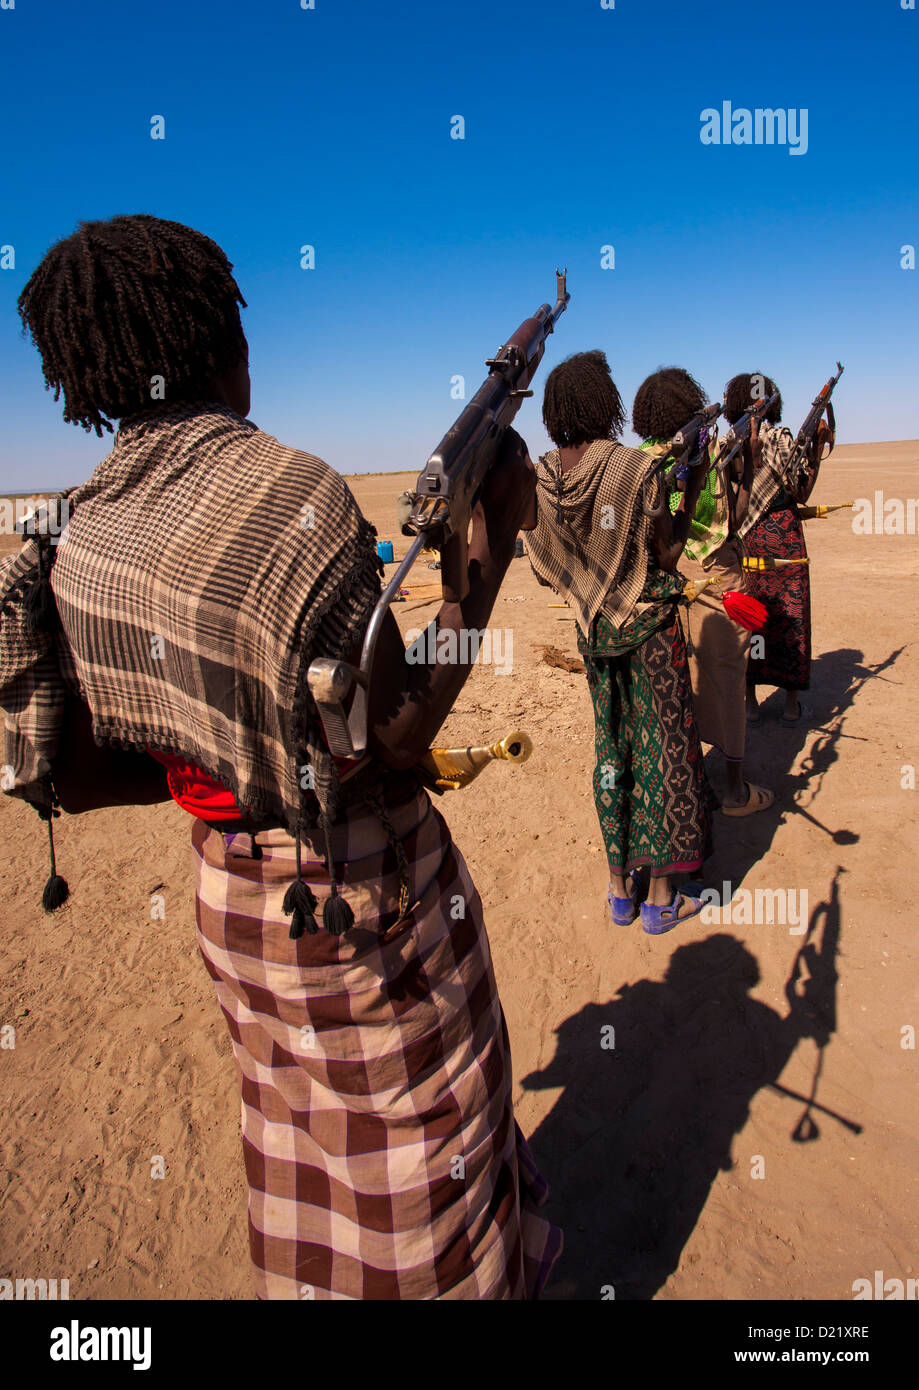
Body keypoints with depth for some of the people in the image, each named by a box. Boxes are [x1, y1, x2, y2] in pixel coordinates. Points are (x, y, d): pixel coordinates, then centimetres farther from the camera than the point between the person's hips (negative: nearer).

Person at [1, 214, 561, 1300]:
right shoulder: (292, 492, -22)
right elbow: (394, 734, -21)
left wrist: (222, 768, 9)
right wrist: (490, 546, -14)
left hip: (230, 896, 6)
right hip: (364, 892, -6)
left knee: (299, 1135, 28)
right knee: (419, 1138, 19)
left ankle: (316, 1281, 52)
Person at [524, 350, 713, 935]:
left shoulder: (541, 477, -2)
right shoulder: (636, 467, -16)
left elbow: (546, 569, 3)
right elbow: (668, 556, -10)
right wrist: (693, 489, -3)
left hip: (594, 628, 5)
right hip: (650, 623, -5)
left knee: (613, 743, 15)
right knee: (663, 745, 6)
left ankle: (621, 886, 24)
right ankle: (661, 897, 17)